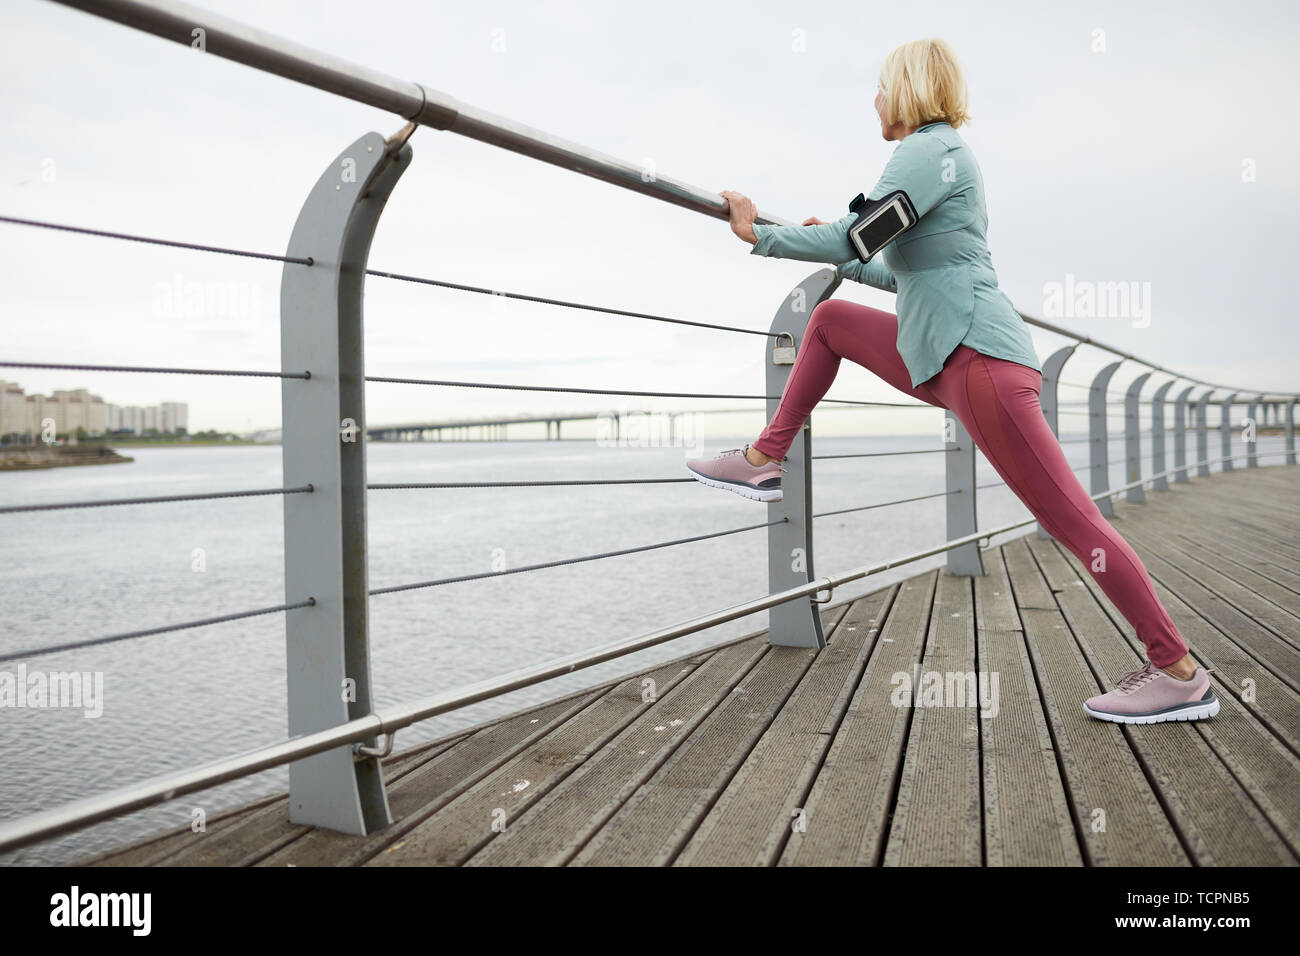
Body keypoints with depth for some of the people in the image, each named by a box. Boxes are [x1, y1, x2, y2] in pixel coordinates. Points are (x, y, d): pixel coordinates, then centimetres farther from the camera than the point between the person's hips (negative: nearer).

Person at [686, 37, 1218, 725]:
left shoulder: (930, 148, -6)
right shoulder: (943, 155, 24)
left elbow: (853, 236, -16)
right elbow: (906, 273, 31)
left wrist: (760, 235, -6)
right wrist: (840, 261, 38)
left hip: (978, 356, -10)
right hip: (941, 360, 10)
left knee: (1071, 519, -9)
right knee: (830, 318, 17)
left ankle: (1180, 674, -3)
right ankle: (766, 461, 18)